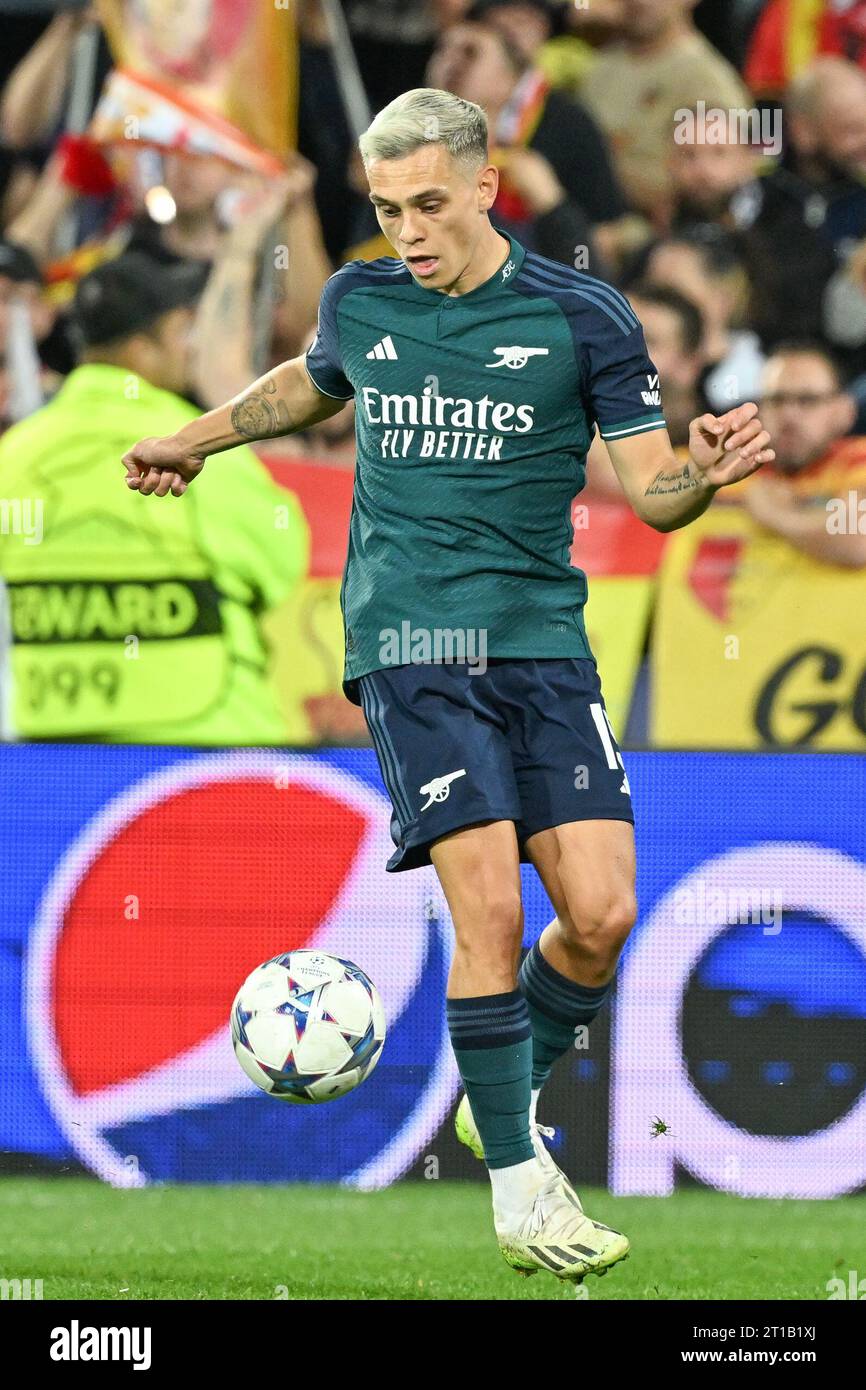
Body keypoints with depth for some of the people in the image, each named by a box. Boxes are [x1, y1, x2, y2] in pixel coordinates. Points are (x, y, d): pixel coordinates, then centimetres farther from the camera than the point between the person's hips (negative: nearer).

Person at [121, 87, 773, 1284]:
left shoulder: (583, 318, 0)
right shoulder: (359, 302, 7)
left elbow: (653, 493, 3)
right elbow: (315, 384, 31)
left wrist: (706, 472, -18)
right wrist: (193, 442, 36)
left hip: (542, 637, 1)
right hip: (409, 642, -1)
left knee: (600, 911, -9)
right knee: (491, 908, -15)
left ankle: (508, 1106, 19)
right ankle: (518, 1187, -5)